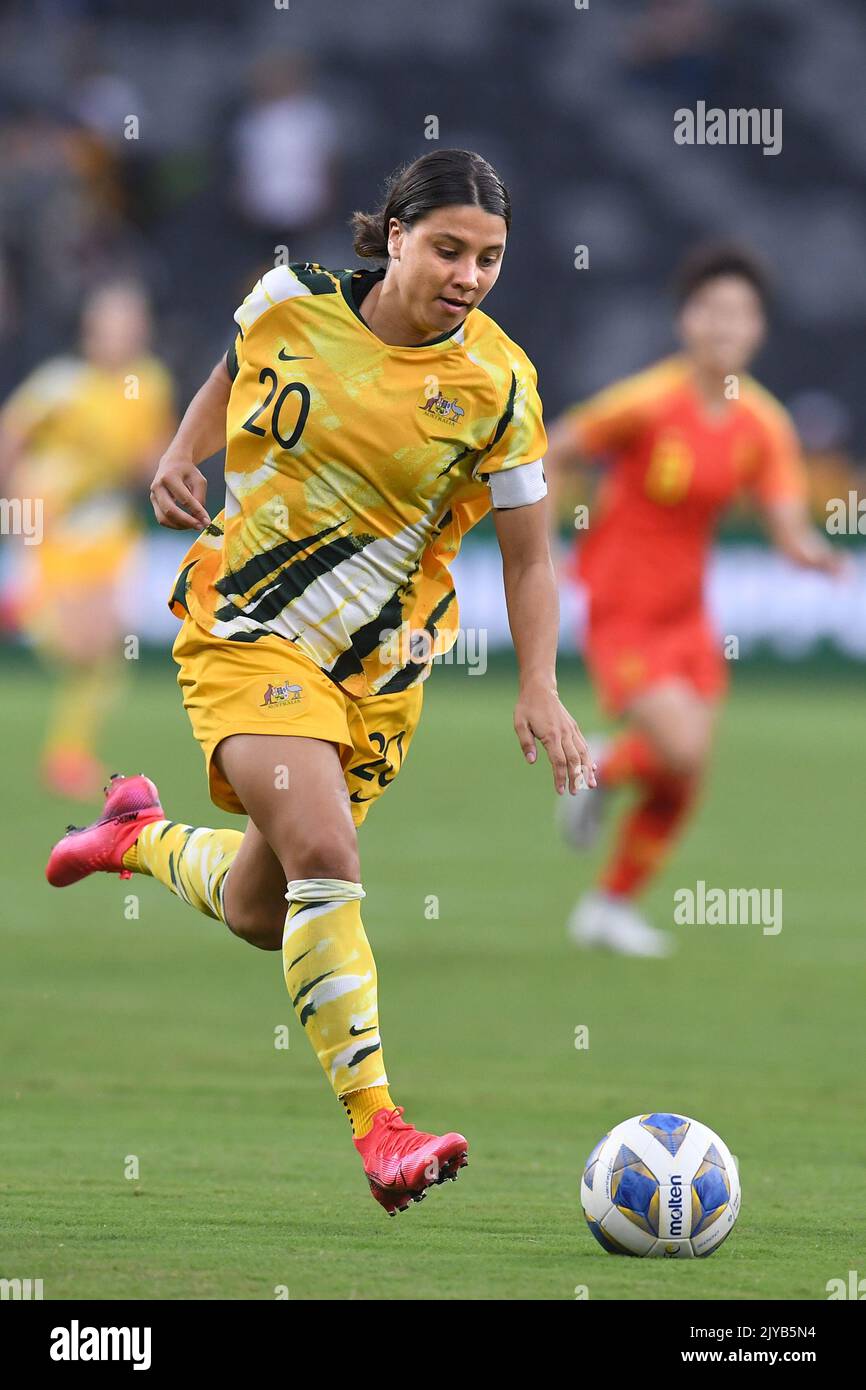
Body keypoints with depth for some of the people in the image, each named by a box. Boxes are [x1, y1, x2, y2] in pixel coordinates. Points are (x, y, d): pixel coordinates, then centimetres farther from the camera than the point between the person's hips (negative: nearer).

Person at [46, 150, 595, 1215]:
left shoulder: (496, 385, -10)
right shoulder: (292, 301, -9)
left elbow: (527, 555, -4)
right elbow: (233, 374, 14)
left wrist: (539, 689, -16)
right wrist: (182, 456, -3)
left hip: (381, 666, 3)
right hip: (251, 634, -2)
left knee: (261, 915, 12)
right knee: (324, 858, -24)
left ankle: (143, 836, 45)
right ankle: (377, 1128, -22)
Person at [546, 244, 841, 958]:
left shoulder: (764, 425, -3)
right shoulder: (645, 402, -18)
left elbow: (790, 528, -6)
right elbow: (551, 456, -7)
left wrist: (812, 550, -30)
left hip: (686, 616, 6)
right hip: (621, 616, -6)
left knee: (683, 783, 5)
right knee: (682, 751, -20)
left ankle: (609, 905, 25)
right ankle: (600, 768, 14)